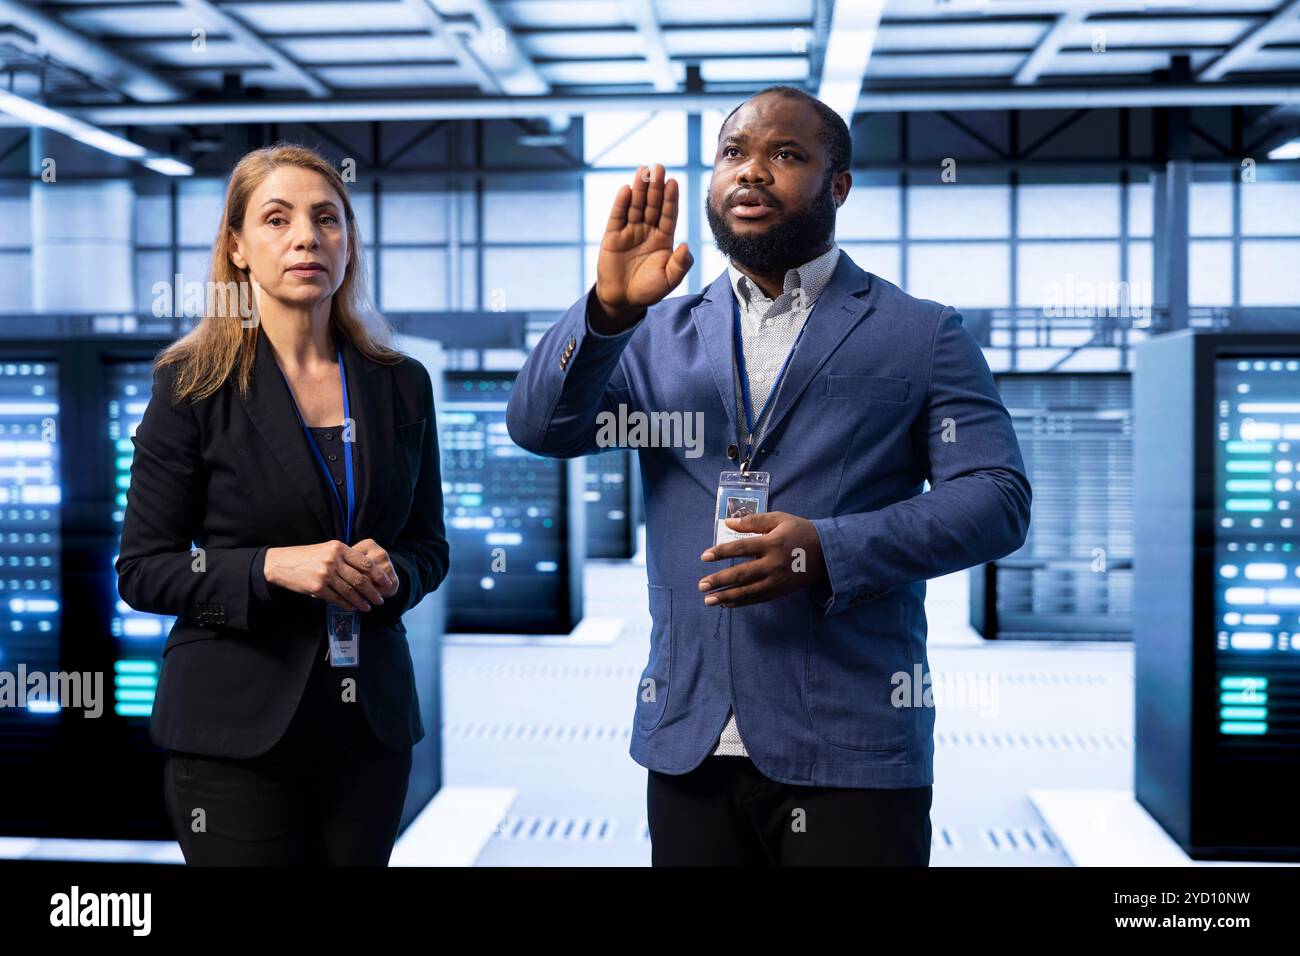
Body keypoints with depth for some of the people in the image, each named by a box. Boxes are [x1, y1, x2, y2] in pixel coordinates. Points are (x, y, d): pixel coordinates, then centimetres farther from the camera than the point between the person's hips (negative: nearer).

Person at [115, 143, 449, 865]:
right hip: (236, 726, -3)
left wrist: (391, 573, -10)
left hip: (369, 722, 3)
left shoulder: (401, 384, 5)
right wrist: (271, 567, -19)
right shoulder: (194, 385, -4)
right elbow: (142, 570, -5)